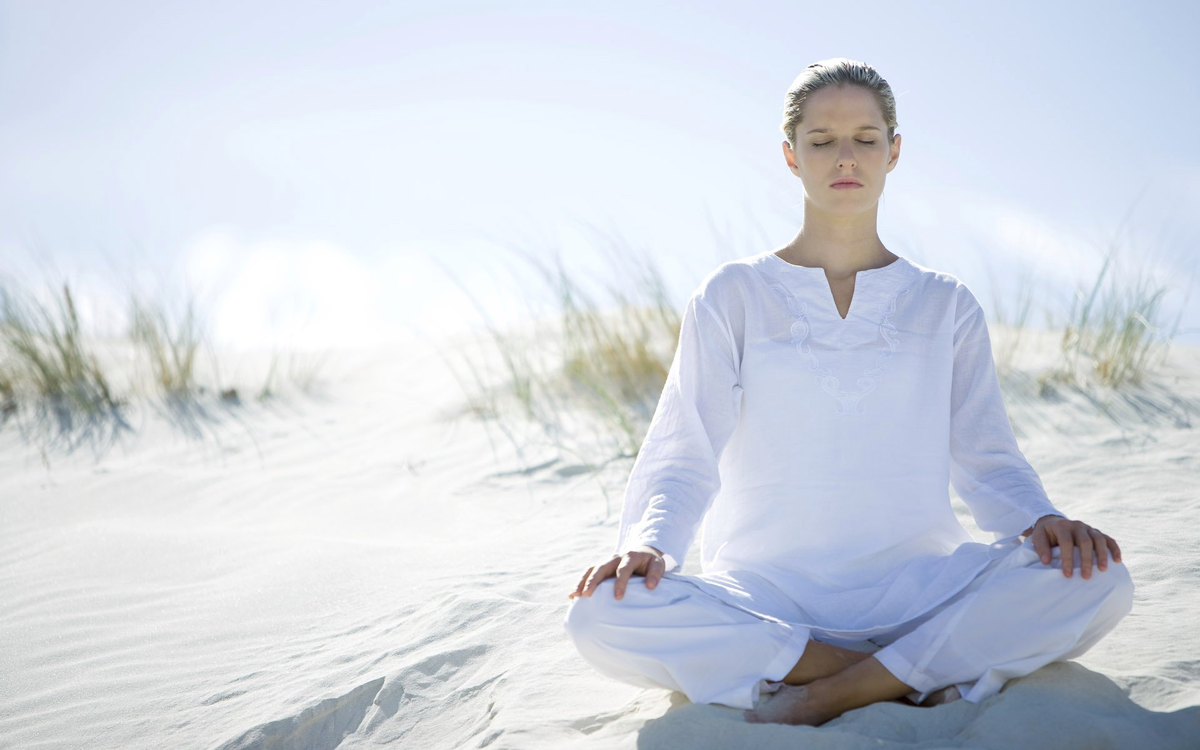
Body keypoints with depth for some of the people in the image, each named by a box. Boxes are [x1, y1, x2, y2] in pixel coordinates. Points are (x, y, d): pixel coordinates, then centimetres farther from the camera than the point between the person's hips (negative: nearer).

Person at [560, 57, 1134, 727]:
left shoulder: (945, 306, 13)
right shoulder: (732, 296, 8)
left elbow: (985, 458, 9)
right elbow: (684, 456, 1)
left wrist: (1040, 519, -14)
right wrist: (649, 541, -21)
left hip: (914, 590, 1)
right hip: (766, 596, -1)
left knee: (1098, 582, -26)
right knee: (602, 616, -31)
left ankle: (823, 697, -23)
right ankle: (916, 678, -22)